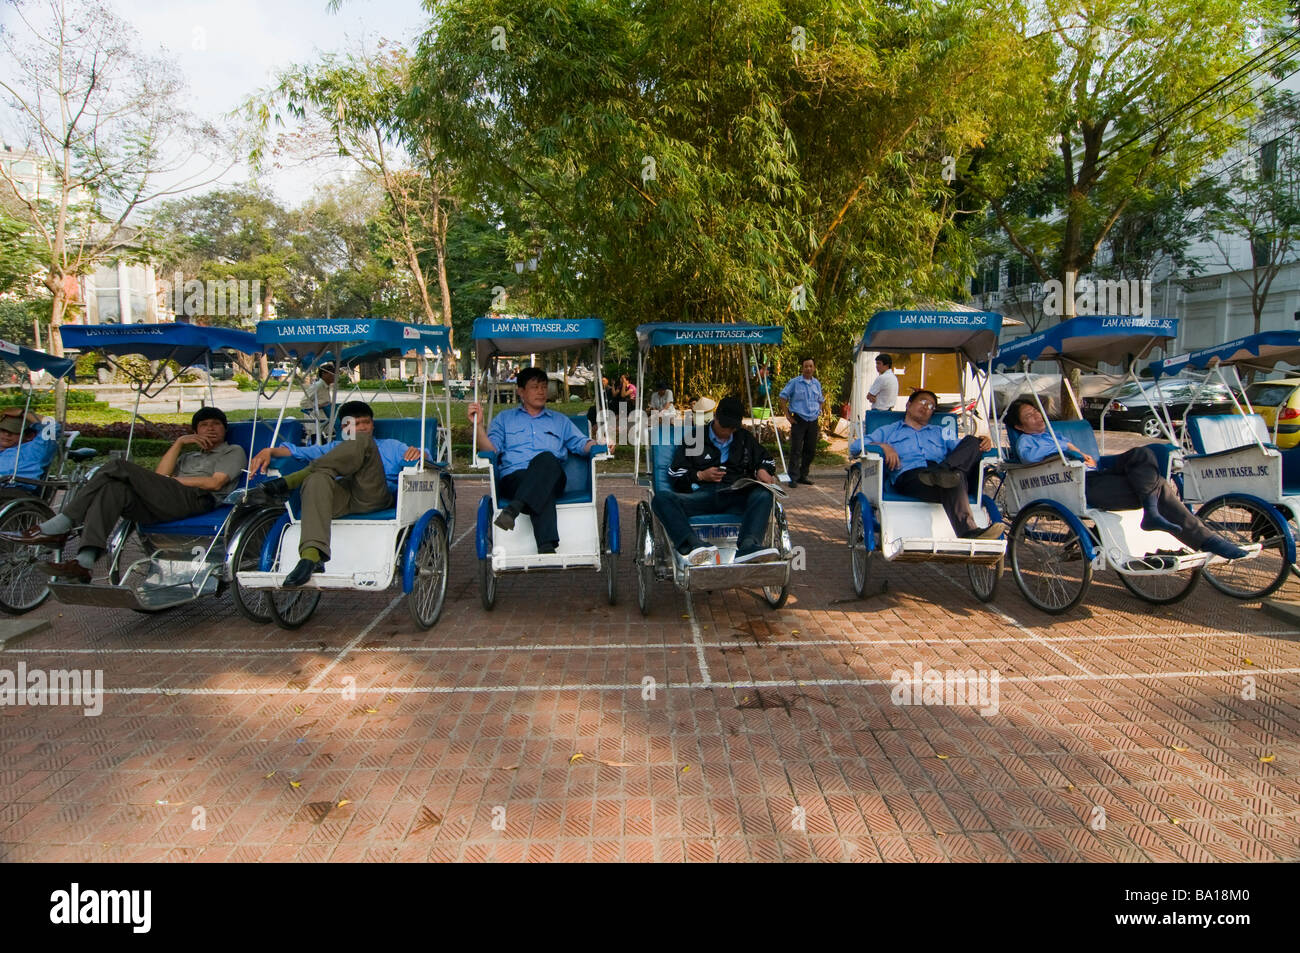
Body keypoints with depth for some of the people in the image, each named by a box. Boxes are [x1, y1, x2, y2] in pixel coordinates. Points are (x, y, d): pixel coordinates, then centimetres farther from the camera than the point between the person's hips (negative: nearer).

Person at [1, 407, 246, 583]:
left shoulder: (234, 451, 19)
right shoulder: (188, 455, 39)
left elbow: (215, 483, 2)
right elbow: (159, 475, 19)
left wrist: (174, 480, 5)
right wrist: (179, 442, 15)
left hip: (195, 499, -6)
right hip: (164, 507, 6)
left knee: (117, 468, -16)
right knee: (114, 489, -22)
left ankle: (58, 527, -19)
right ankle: (84, 563, -32)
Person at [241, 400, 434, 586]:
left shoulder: (391, 446, 34)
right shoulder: (334, 448, 41)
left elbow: (426, 458, 16)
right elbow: (297, 451, 24)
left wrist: (418, 453, -9)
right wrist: (270, 451, 4)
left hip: (373, 496, -2)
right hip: (340, 495, 2)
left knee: (361, 442, -25)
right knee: (317, 479, -35)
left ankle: (286, 483, -27)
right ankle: (311, 556, -53)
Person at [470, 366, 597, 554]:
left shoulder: (560, 420, 32)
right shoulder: (504, 419, 28)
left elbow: (581, 444, 21)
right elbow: (491, 449, 13)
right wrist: (479, 425, -2)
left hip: (552, 480, 1)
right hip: (513, 477, -1)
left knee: (546, 459, -38)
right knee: (542, 492, -39)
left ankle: (513, 509, -50)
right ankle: (547, 547, -54)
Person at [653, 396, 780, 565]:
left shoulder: (745, 438, 27)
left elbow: (767, 459, 34)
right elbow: (675, 472, 15)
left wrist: (763, 470, 9)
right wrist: (700, 475, -2)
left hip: (736, 496, 1)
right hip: (701, 494, -1)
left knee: (764, 495, -33)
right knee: (661, 499, -32)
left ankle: (748, 546, -57)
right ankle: (696, 546, -56)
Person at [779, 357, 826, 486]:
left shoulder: (817, 384, 12)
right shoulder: (794, 383, -3)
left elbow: (821, 400, 28)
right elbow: (783, 397, -1)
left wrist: (819, 413, 15)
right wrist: (787, 415, -6)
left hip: (813, 421, 5)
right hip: (798, 420, -5)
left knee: (810, 450, 8)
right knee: (796, 450, -7)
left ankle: (803, 476, 19)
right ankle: (793, 478, -4)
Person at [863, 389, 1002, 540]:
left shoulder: (939, 432, 40)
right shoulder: (888, 430, 29)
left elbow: (960, 447, 21)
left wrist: (983, 442, -2)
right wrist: (883, 446, -7)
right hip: (909, 476, -4)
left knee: (972, 441, -22)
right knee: (956, 477, -36)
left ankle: (941, 473, -47)